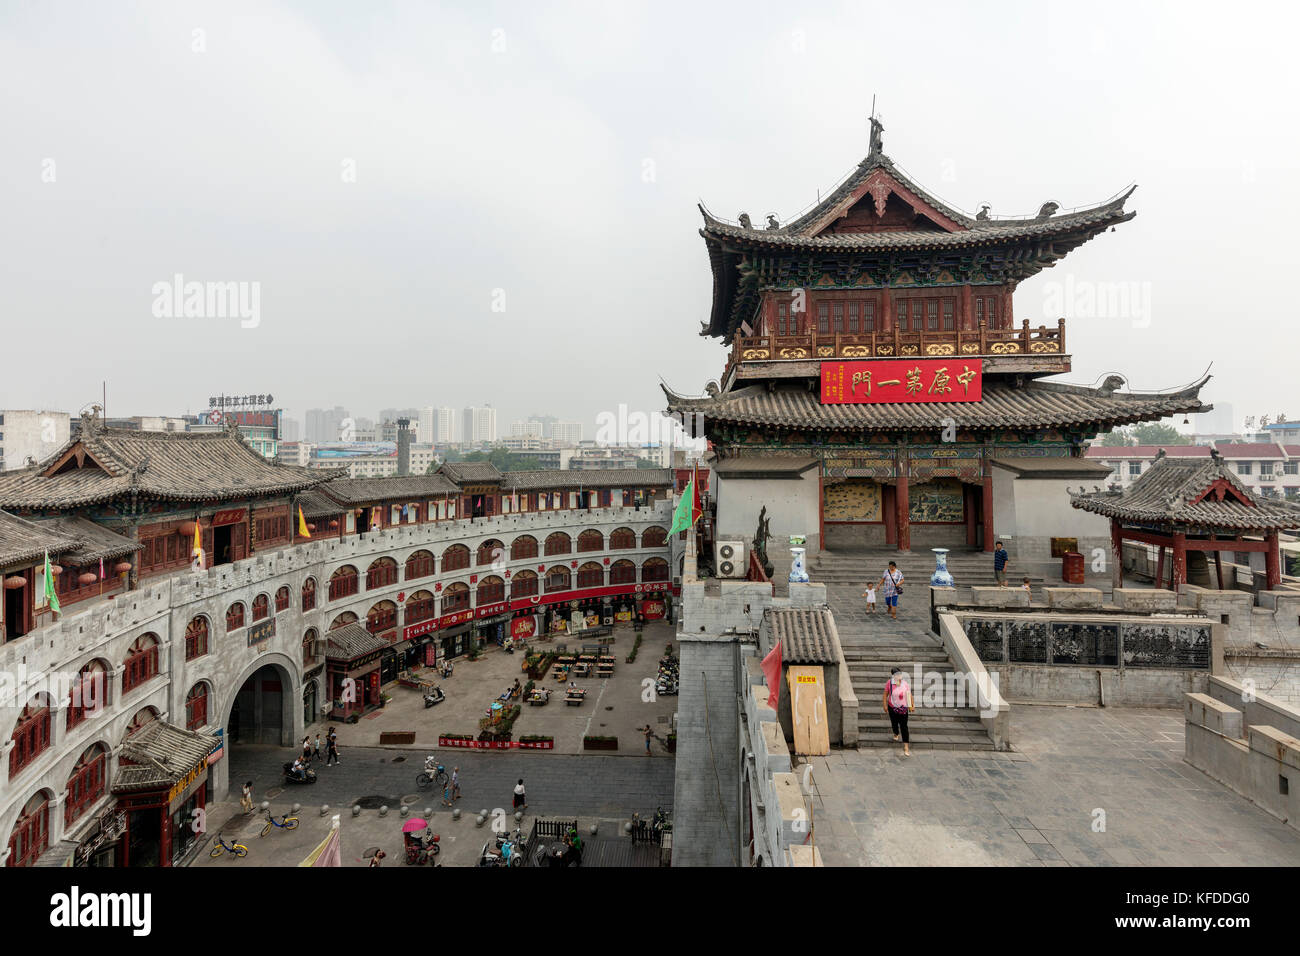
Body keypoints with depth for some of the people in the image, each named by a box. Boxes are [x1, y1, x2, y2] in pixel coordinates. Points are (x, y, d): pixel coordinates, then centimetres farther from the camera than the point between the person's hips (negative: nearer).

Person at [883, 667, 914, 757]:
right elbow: (885, 694, -2)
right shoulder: (889, 683, -11)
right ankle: (896, 734, 50)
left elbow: (909, 694, 3)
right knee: (894, 723, 16)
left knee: (904, 726, -4)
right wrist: (885, 705, -3)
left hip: (903, 708, 0)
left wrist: (911, 705, 4)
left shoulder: (904, 683, -7)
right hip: (892, 708, 0)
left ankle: (906, 747, -2)